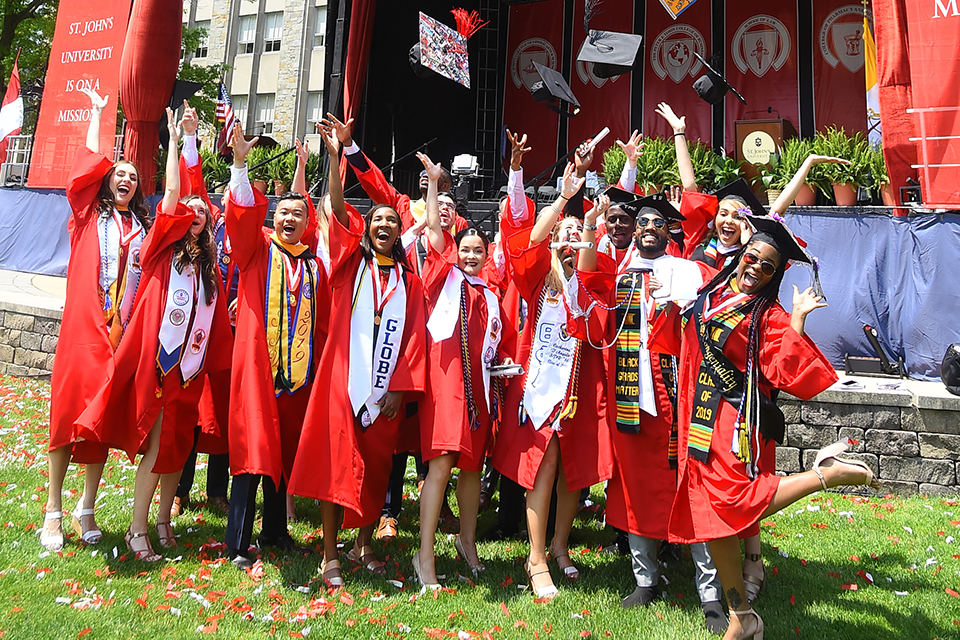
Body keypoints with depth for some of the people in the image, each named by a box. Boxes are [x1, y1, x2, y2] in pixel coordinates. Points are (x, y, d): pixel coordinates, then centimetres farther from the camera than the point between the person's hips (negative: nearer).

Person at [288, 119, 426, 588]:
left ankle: (364, 545, 26)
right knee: (338, 461, -3)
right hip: (345, 376, -2)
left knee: (377, 466, 10)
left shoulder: (408, 278, 10)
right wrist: (335, 156, -18)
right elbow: (338, 209, -8)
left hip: (388, 386, 3)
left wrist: (399, 387, -3)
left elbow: (413, 336, 5)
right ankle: (330, 555, 6)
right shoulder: (352, 261, 6)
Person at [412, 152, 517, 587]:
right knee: (441, 462, -11)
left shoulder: (492, 298, 20)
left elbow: (504, 344, 26)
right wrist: (433, 184, 0)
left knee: (473, 463, 11)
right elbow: (434, 229, 0)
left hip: (479, 384, 5)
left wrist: (506, 363, 7)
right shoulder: (445, 277, 8)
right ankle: (425, 556, -5)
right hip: (445, 375, -5)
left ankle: (467, 541, 30)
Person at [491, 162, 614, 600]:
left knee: (576, 468, 9)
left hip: (580, 383, 3)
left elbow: (597, 266, -6)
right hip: (540, 380, -3)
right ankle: (536, 560, 7)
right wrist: (563, 197, -17)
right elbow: (531, 240, -13)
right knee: (543, 467, -5)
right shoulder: (540, 275, 3)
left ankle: (559, 546, 28)